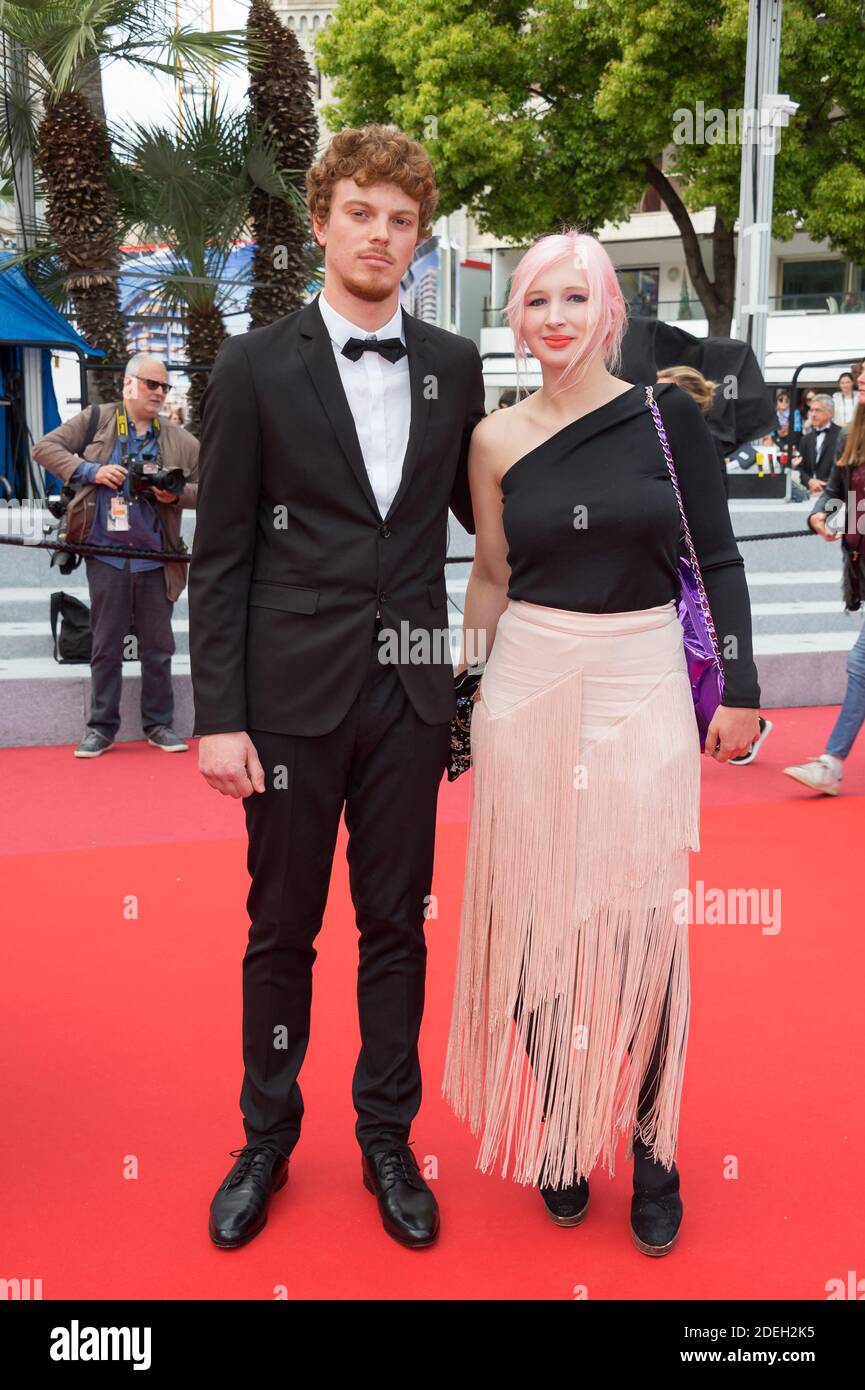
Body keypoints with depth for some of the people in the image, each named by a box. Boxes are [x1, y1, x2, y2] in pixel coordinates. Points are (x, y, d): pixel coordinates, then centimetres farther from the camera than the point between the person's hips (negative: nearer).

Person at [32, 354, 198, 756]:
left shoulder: (180, 441, 7)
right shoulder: (95, 420, 3)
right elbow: (44, 447, 2)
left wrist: (178, 494, -10)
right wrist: (91, 471, -11)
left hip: (156, 559, 2)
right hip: (106, 557, -1)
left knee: (158, 646, 8)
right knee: (106, 646, 5)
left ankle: (159, 725, 19)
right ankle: (101, 727, 14)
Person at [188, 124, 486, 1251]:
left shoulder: (455, 366, 6)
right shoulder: (255, 368, -2)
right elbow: (220, 556, -4)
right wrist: (218, 718, -8)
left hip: (410, 691, 2)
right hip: (294, 691, -2)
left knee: (396, 923, 12)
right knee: (282, 927, 10)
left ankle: (387, 1138, 29)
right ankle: (268, 1139, 30)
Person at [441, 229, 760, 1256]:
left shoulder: (669, 414, -1)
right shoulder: (498, 440, 3)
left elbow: (718, 556, 1)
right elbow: (491, 575, 10)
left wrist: (740, 688, -2)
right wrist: (467, 691, 9)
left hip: (644, 689, -1)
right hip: (529, 689, 2)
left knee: (643, 926, 2)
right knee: (533, 918, 6)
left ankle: (650, 1142, 21)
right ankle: (557, 1130, 25)